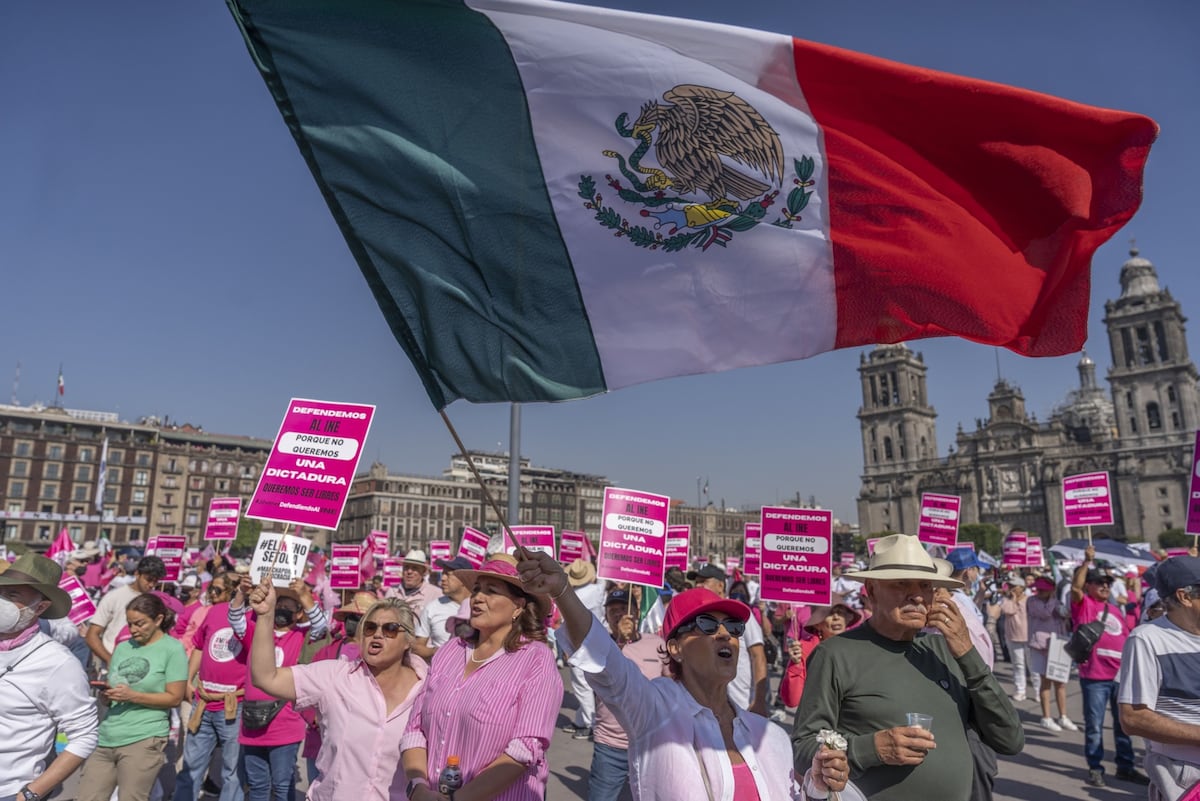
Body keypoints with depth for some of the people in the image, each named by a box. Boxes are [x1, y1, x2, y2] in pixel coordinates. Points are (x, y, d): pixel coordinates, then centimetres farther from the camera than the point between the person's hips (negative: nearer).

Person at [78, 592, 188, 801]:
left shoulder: (173, 649, -4)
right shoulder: (122, 647, 13)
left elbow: (174, 698, -8)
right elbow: (112, 691, 19)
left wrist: (132, 696, -16)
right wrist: (105, 694, -4)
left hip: (144, 739, -6)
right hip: (106, 736, 6)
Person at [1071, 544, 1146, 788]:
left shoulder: (1116, 610, 16)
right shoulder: (1083, 605, -3)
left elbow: (1127, 638, 20)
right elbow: (1075, 587, -24)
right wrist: (1087, 561, -22)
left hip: (1122, 675, 6)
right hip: (1095, 677, -6)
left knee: (1124, 723, 16)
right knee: (1094, 726, 3)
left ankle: (1125, 766, 29)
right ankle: (1095, 768, 15)